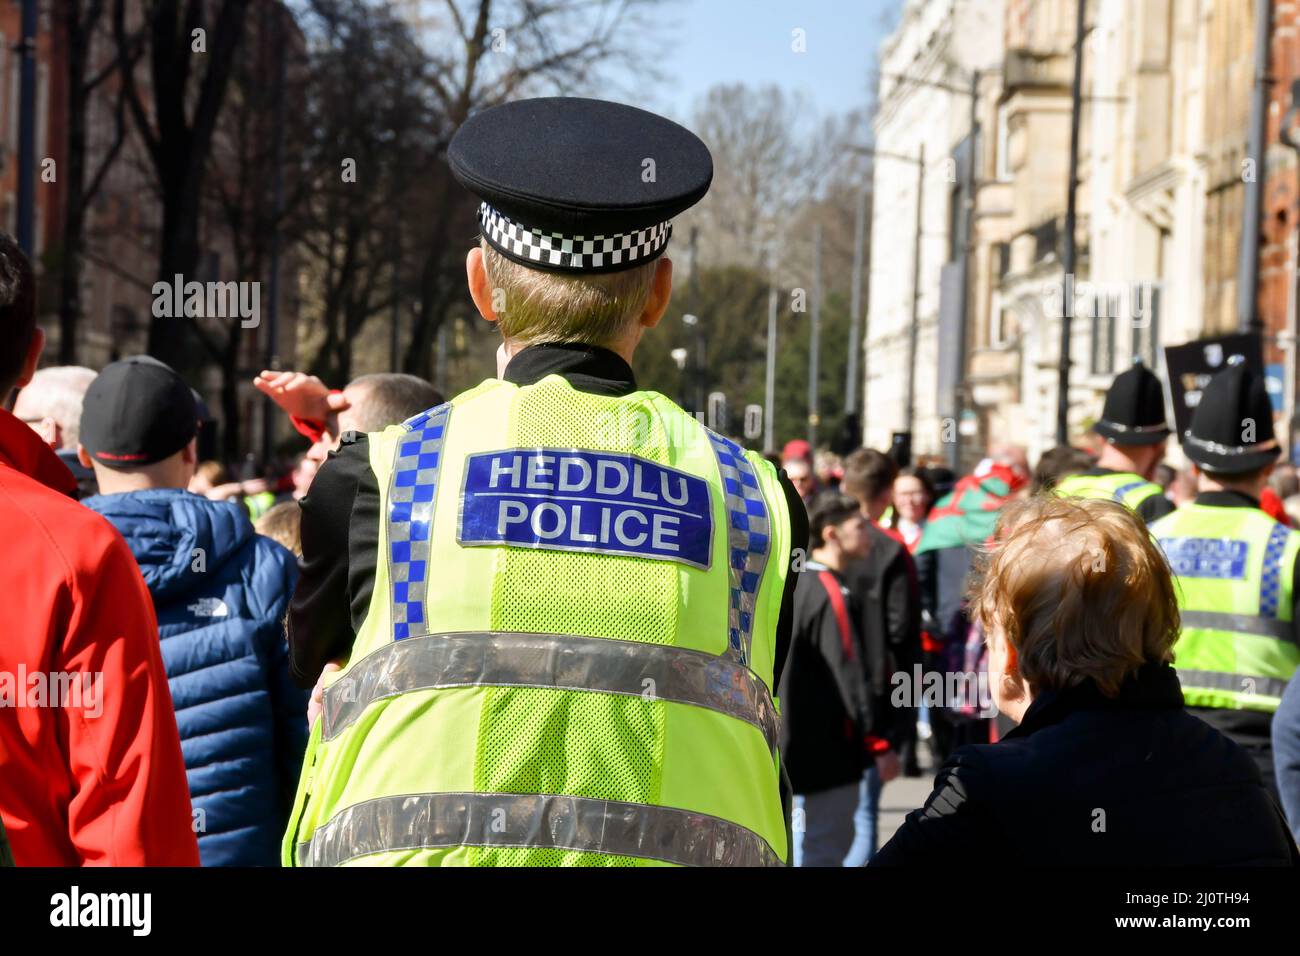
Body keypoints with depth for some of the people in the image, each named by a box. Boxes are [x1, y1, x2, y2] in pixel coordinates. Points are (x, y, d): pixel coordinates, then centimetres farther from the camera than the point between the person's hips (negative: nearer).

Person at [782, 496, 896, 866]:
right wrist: (878, 745, -20)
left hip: (793, 742, 10)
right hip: (824, 750, -10)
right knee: (823, 851, -5)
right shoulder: (832, 595, -18)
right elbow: (849, 676, -22)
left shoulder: (795, 583, 10)